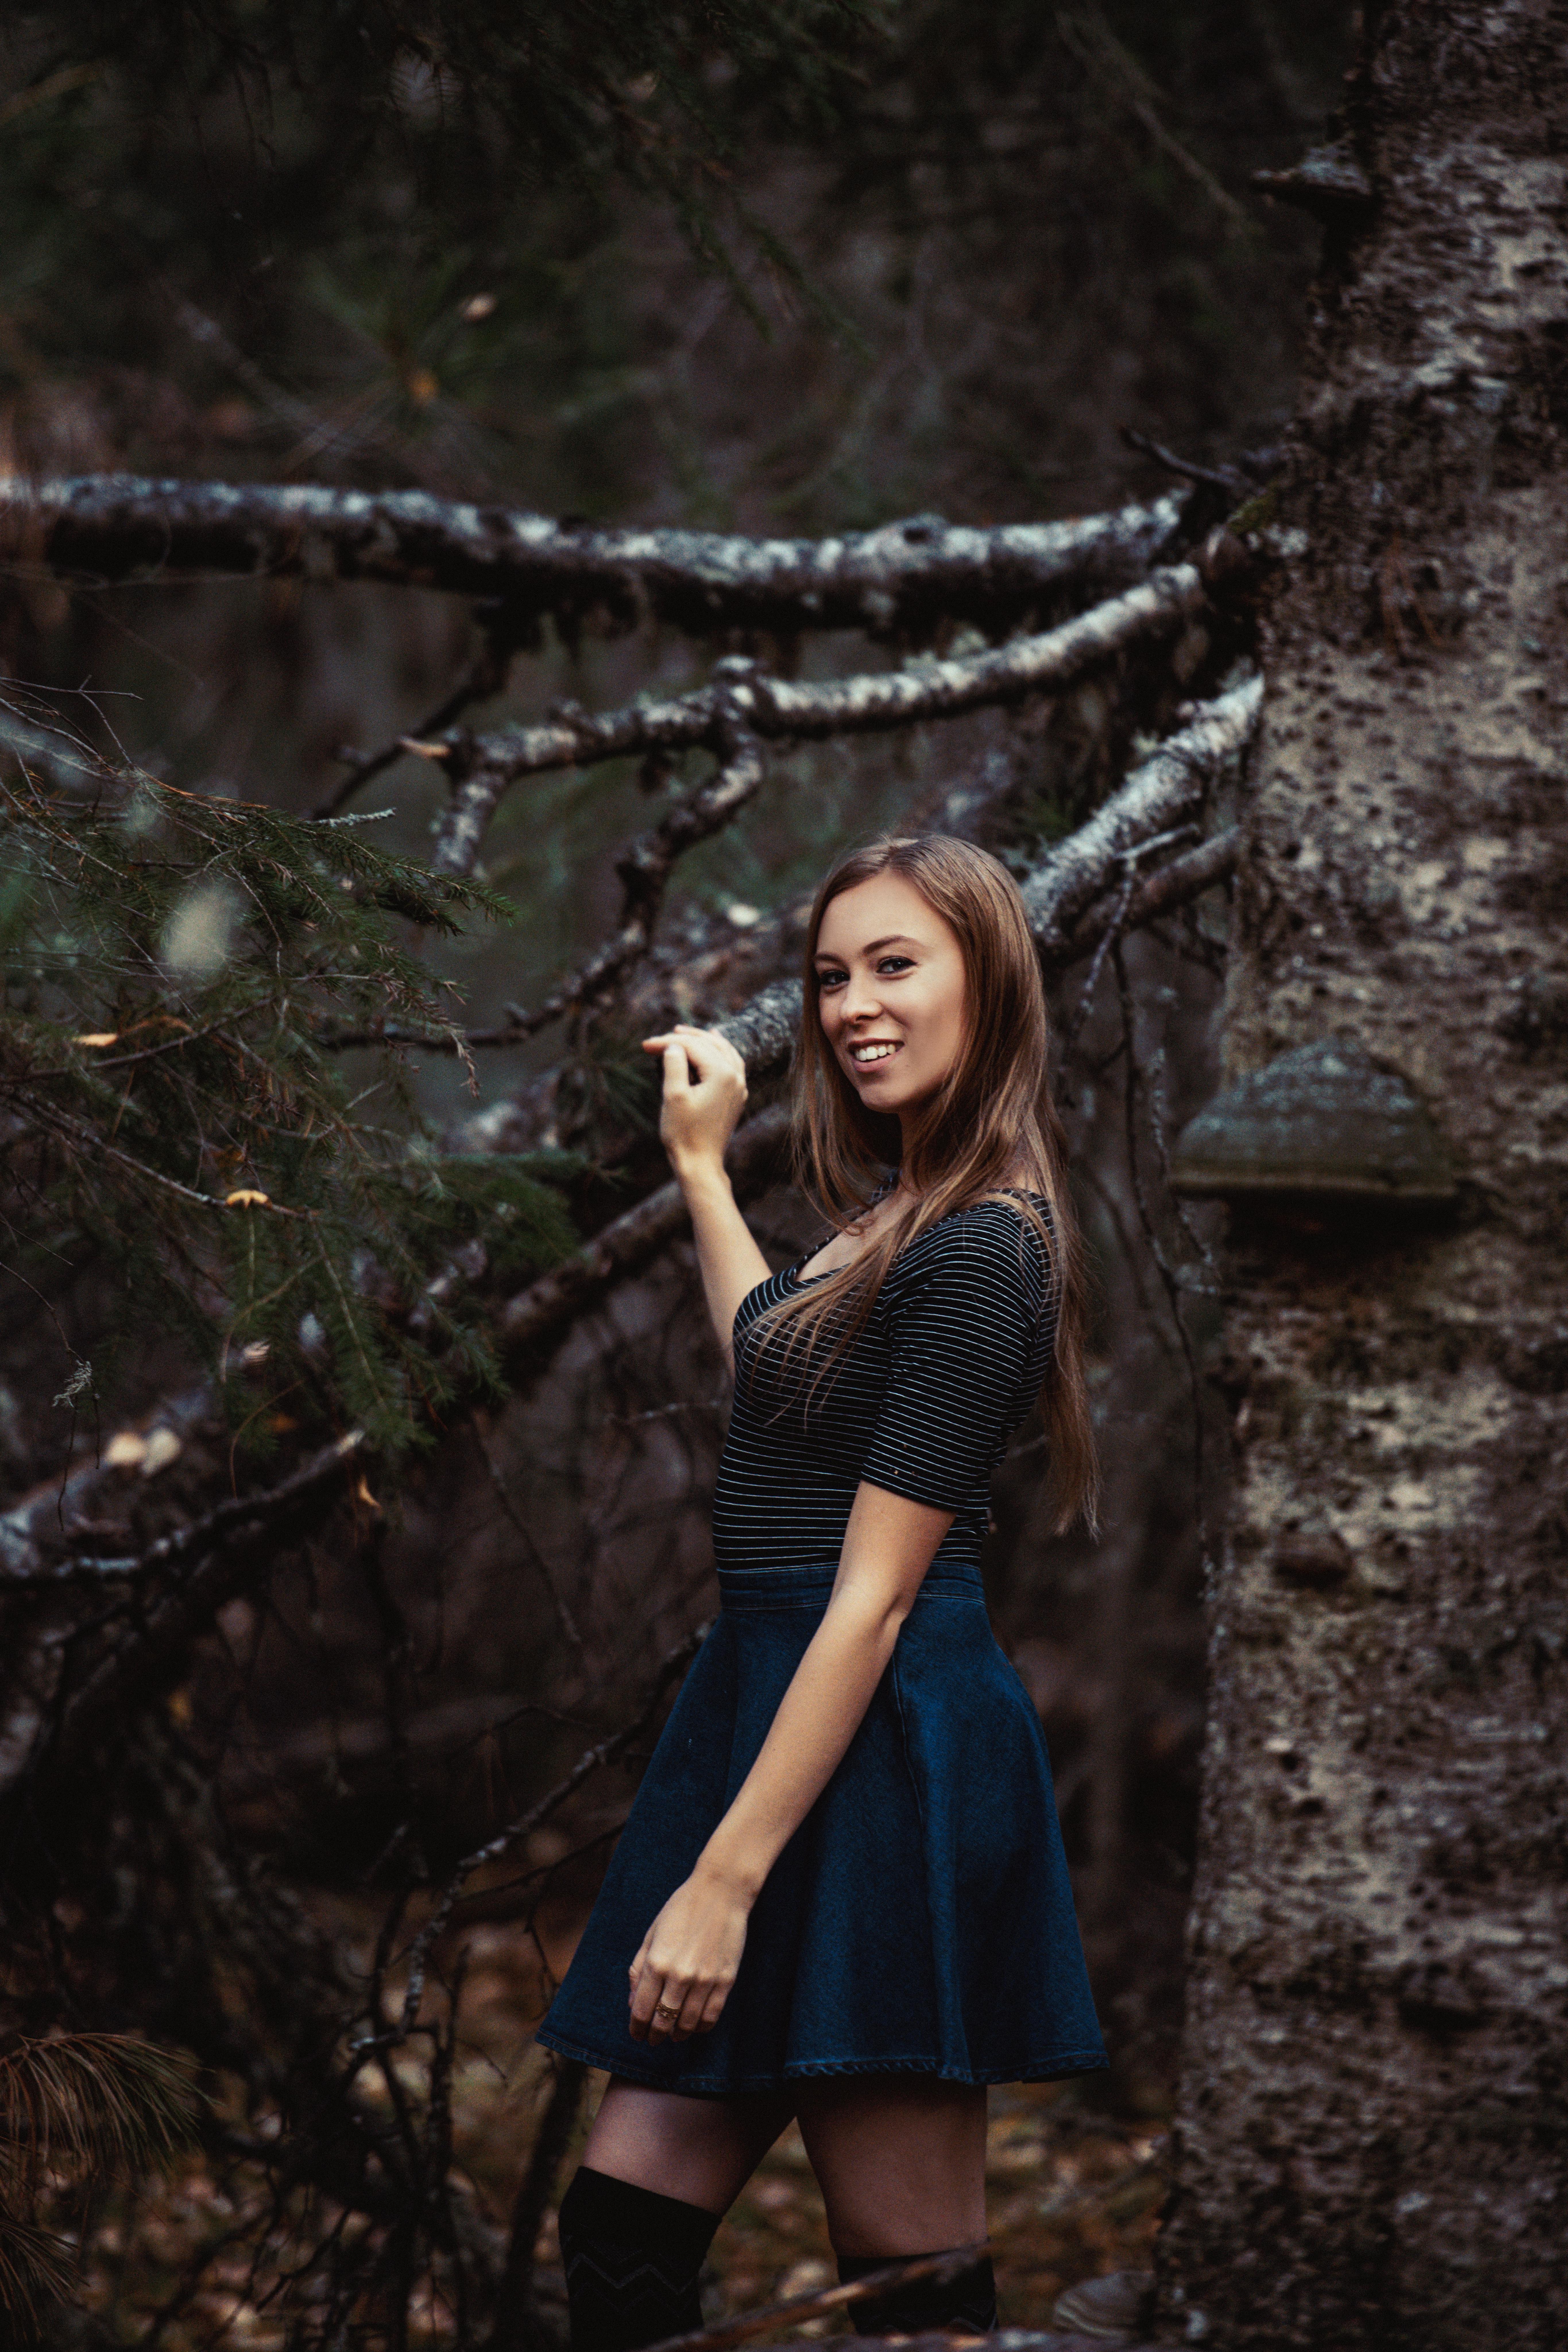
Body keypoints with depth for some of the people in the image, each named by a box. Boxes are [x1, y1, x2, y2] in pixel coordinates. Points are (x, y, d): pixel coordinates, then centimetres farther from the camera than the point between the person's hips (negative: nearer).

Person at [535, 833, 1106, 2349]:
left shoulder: (975, 1250, -15)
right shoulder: (904, 1217, 14)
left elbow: (874, 1598, -19)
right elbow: (778, 1359, 38)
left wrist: (725, 1879, -20)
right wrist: (700, 1164, 40)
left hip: (876, 1752, -10)